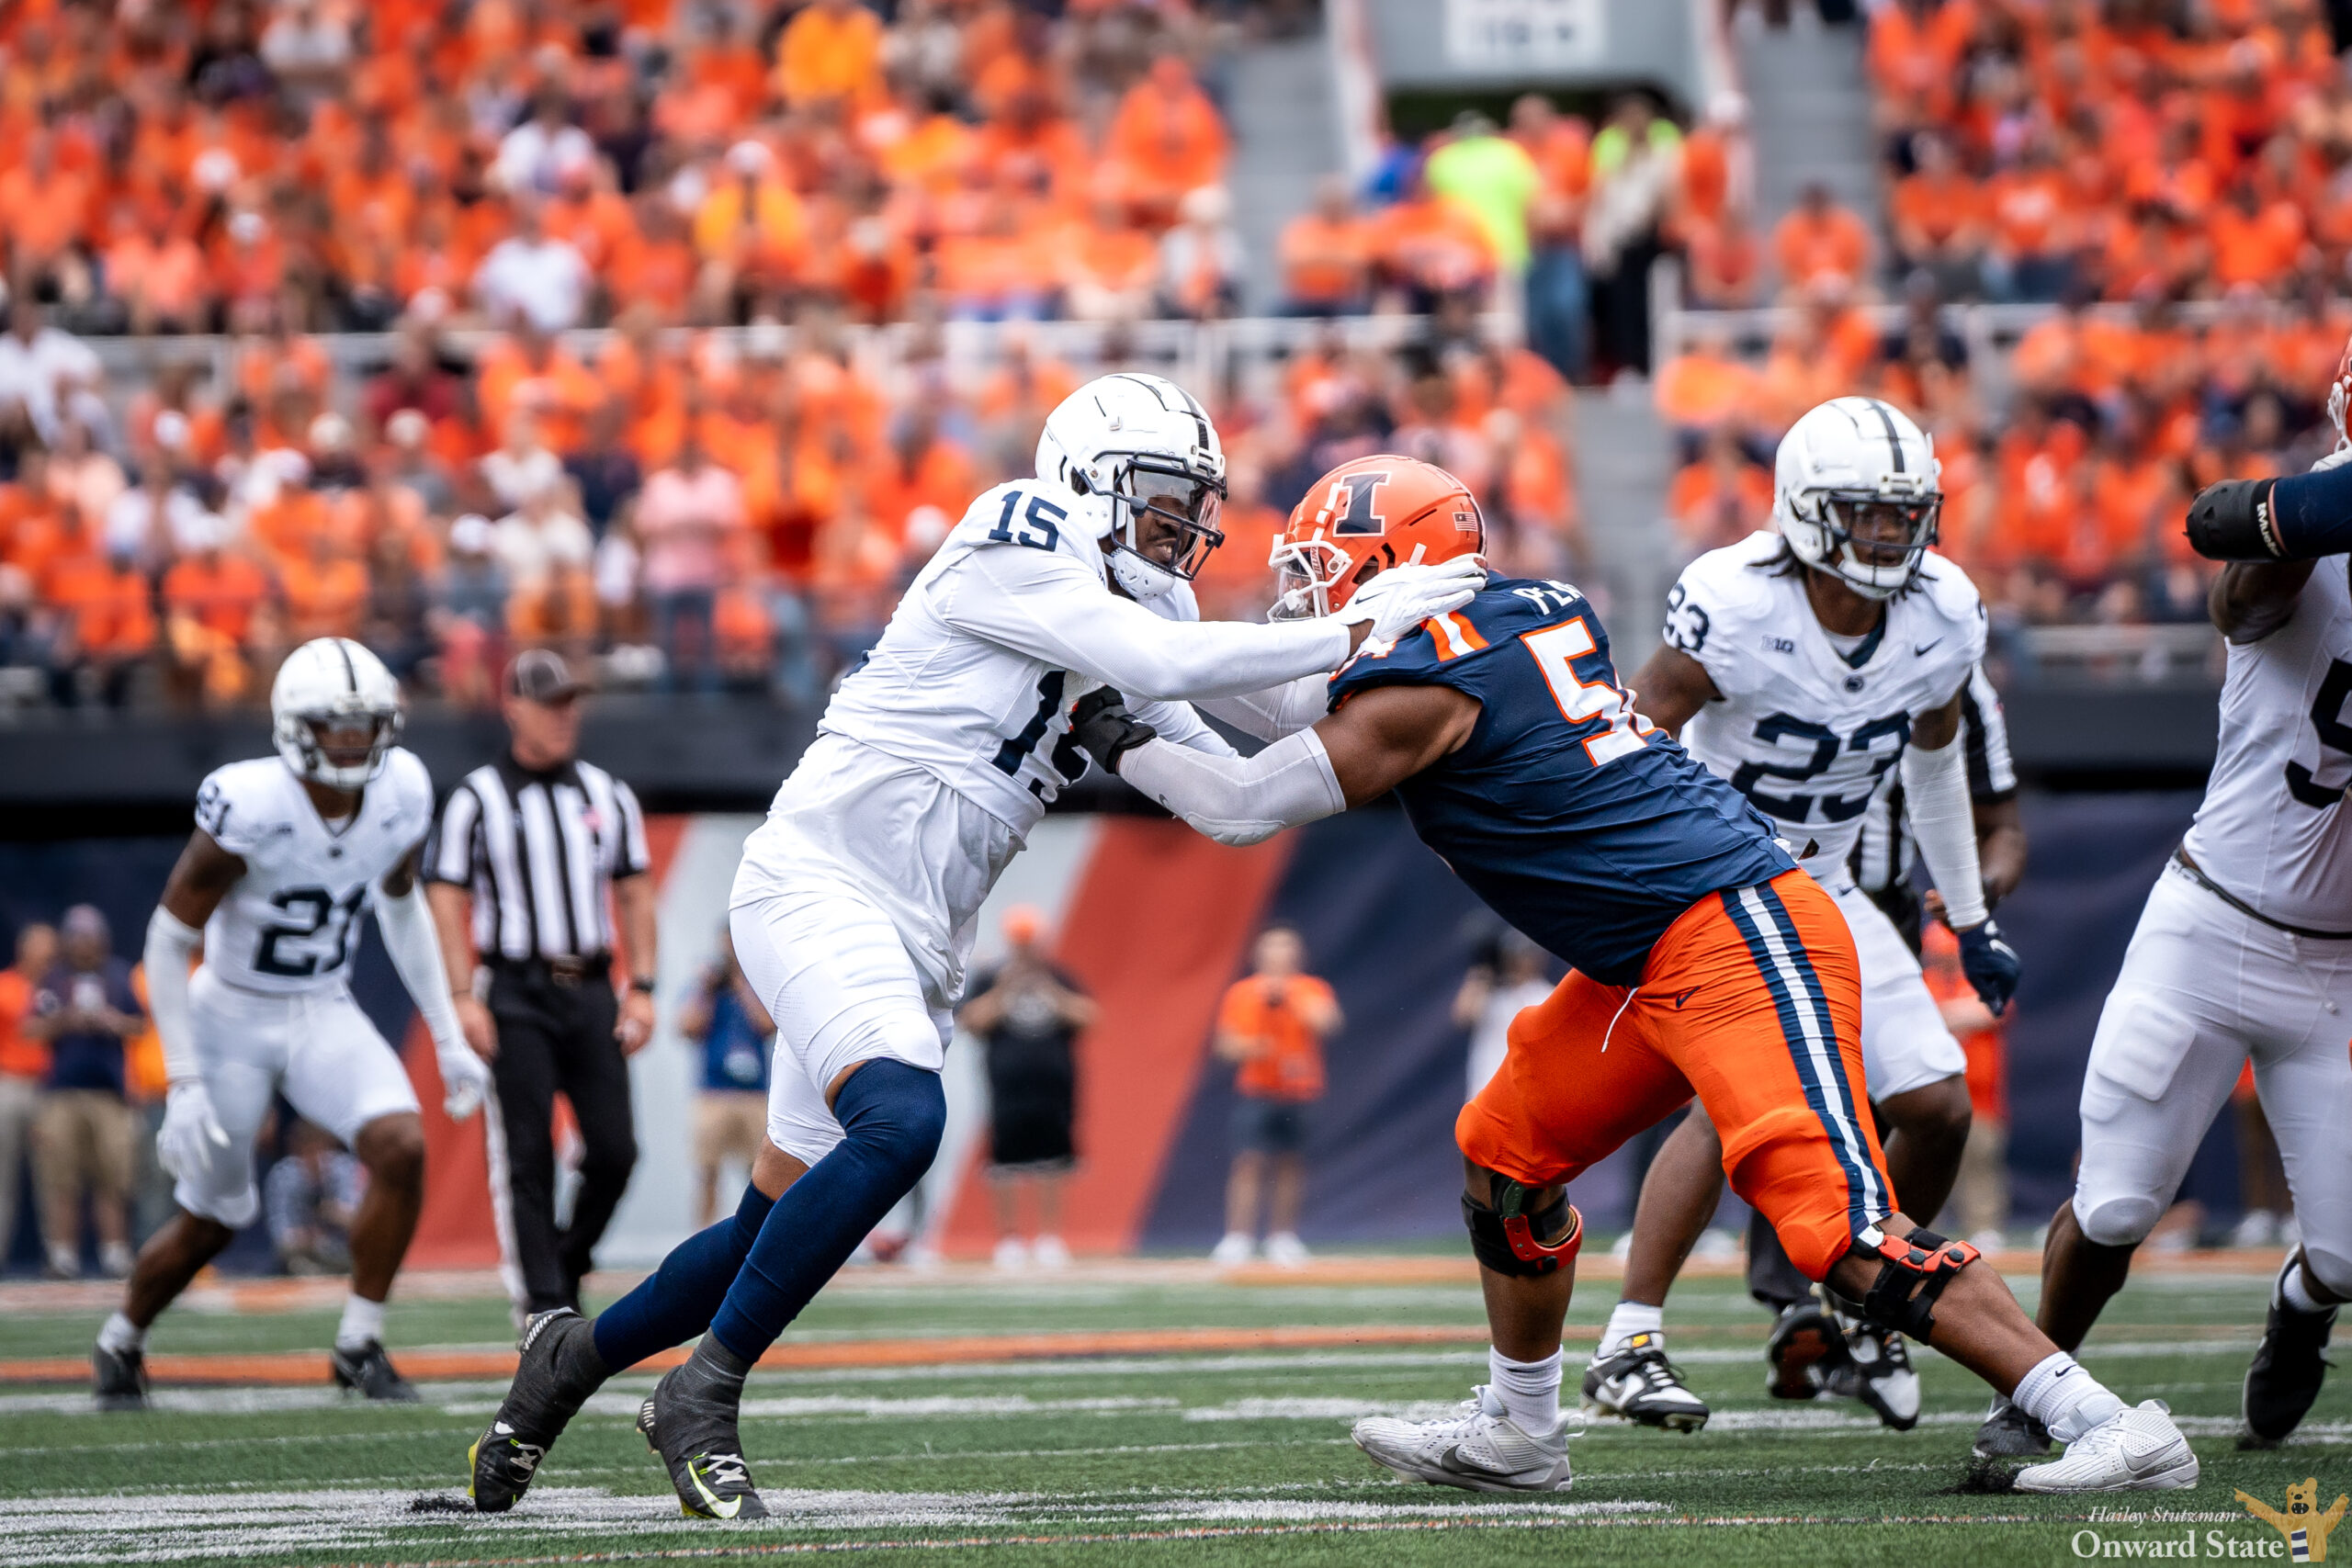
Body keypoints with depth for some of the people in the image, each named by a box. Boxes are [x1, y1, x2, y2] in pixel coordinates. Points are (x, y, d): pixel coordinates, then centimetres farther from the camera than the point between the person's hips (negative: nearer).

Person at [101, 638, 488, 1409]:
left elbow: (401, 905, 11)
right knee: (212, 1218, 7)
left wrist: (448, 1036, 9)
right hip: (233, 1018, -4)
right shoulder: (248, 805, -26)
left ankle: (358, 1345, -5)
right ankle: (119, 1344, 36)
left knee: (402, 1148, -20)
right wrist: (183, 1085, -22)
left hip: (326, 1015, 4)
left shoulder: (401, 793, -10)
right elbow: (168, 940, -19)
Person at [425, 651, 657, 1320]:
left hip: (590, 991, 4)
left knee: (614, 1148, -4)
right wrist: (465, 997, -11)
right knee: (527, 1155, -6)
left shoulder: (608, 796, 14)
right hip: (516, 994, -4)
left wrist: (641, 988, 6)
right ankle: (541, 1296, -3)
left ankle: (567, 1261, 18)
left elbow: (635, 893, 15)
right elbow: (447, 899, -2)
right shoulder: (477, 799, 1)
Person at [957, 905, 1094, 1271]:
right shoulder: (989, 981, 5)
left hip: (1054, 1088, 2)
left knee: (1050, 1169, 2)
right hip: (1007, 1087, -2)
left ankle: (1048, 1237, 10)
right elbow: (971, 1021, -8)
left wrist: (1049, 989, -10)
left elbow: (1086, 1017, -2)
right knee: (1005, 1166, -5)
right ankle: (1008, 1239, 4)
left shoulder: (1060, 980, 10)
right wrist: (1006, 990, -14)